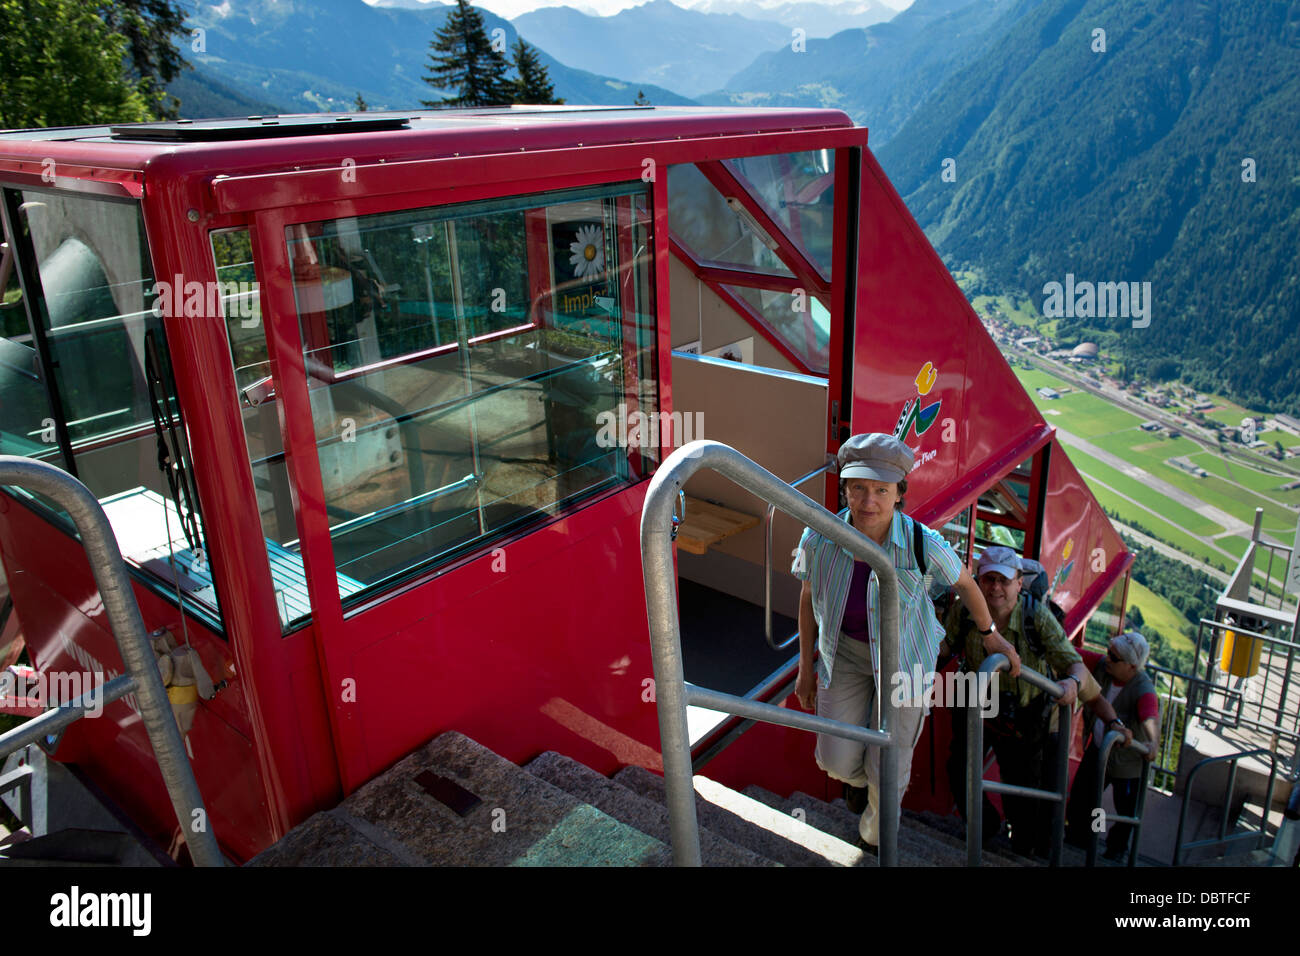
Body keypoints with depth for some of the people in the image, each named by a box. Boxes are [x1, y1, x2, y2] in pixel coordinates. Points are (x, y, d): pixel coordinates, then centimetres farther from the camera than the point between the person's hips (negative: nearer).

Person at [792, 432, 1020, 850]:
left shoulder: (922, 543, -31)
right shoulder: (818, 539, -25)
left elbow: (963, 580, -8)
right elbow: (808, 597, -5)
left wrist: (989, 634, 8)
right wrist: (806, 668, 3)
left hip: (905, 656, -1)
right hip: (845, 652, 2)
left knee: (887, 767, 5)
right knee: (837, 760, 2)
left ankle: (876, 834, 42)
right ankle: (858, 772, 44)